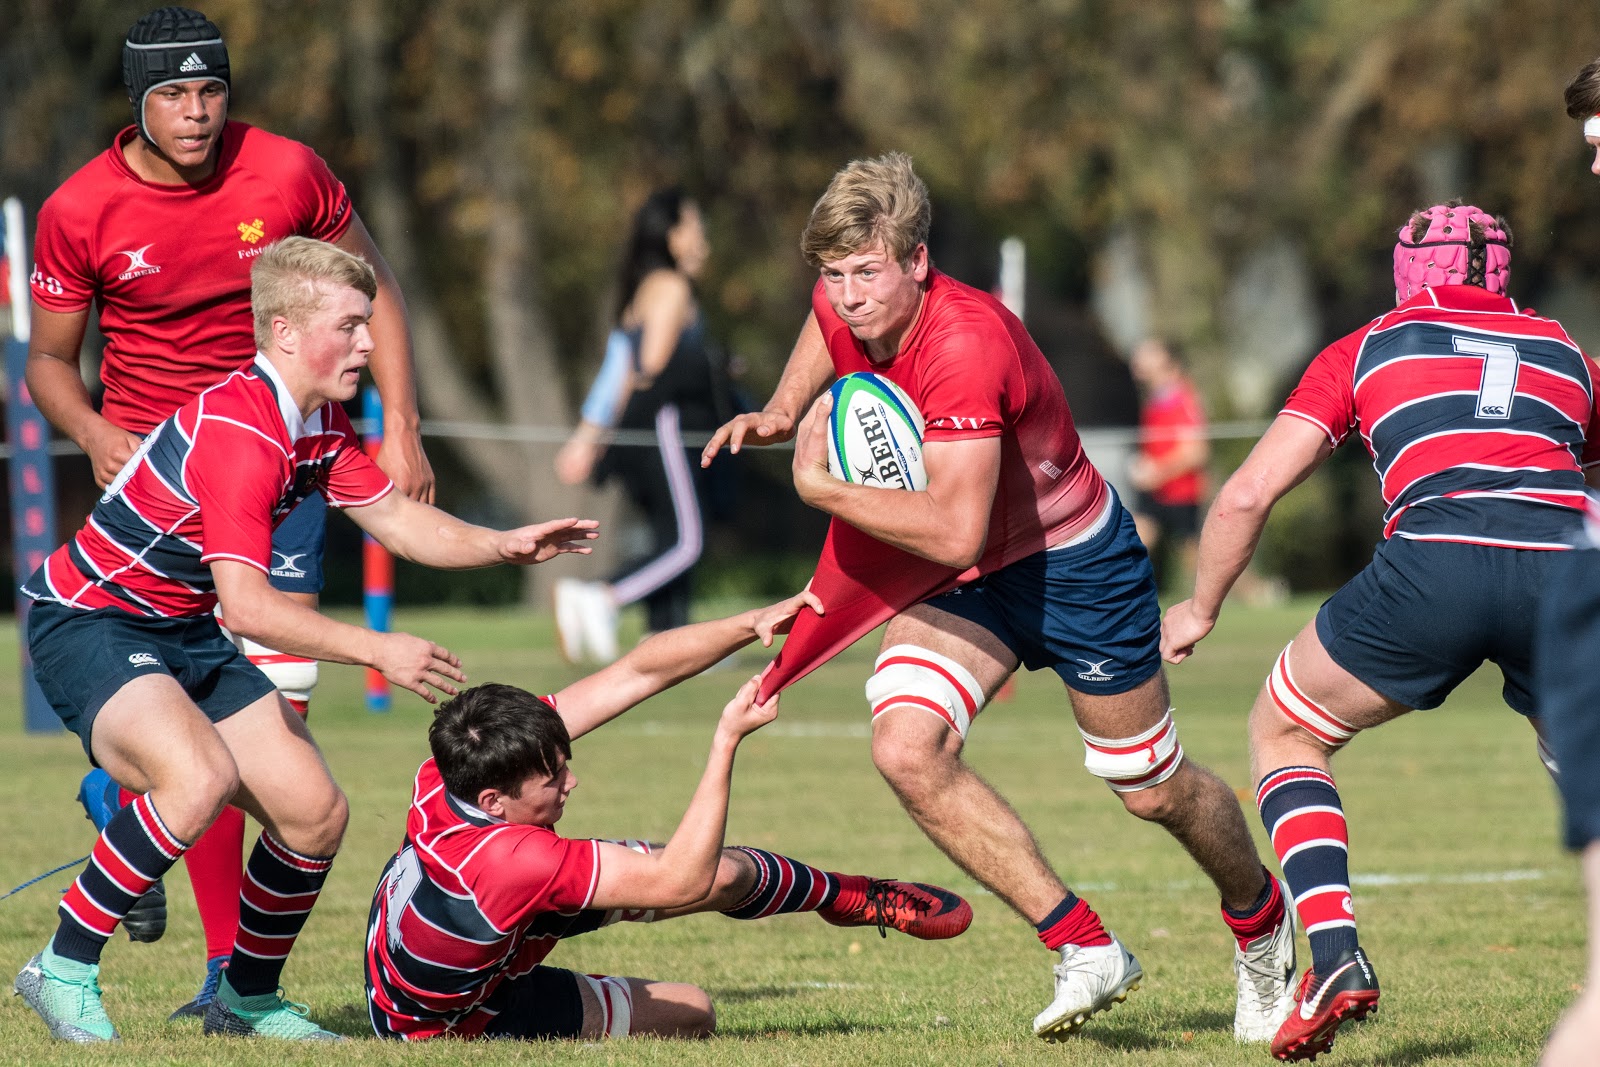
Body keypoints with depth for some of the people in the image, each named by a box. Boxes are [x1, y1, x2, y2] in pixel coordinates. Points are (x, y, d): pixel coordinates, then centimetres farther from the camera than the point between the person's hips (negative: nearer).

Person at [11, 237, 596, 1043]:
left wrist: (502, 546, 0)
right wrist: (377, 651, -33)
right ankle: (63, 972, -21)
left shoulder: (322, 423, 3)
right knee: (202, 778, -35)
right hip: (88, 622, -10)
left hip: (184, 634, 10)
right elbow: (247, 605, -33)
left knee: (314, 812, 2)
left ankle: (247, 999, 23)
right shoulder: (237, 433, -28)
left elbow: (392, 517, 15)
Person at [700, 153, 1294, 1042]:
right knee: (907, 750, -19)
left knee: (1154, 790, 9)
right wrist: (776, 419, -1)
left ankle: (1262, 924, 41)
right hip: (962, 583, 6)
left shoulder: (966, 348, -36)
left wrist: (824, 487, -35)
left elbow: (955, 533, -41)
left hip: (1072, 562, -6)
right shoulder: (847, 304, -13)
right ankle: (1086, 950, -8)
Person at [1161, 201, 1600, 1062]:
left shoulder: (1364, 350, 24)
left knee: (1283, 733, 22)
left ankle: (1335, 956, 2)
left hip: (1432, 564, -2)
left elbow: (1246, 496, 18)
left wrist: (1199, 610, 32)